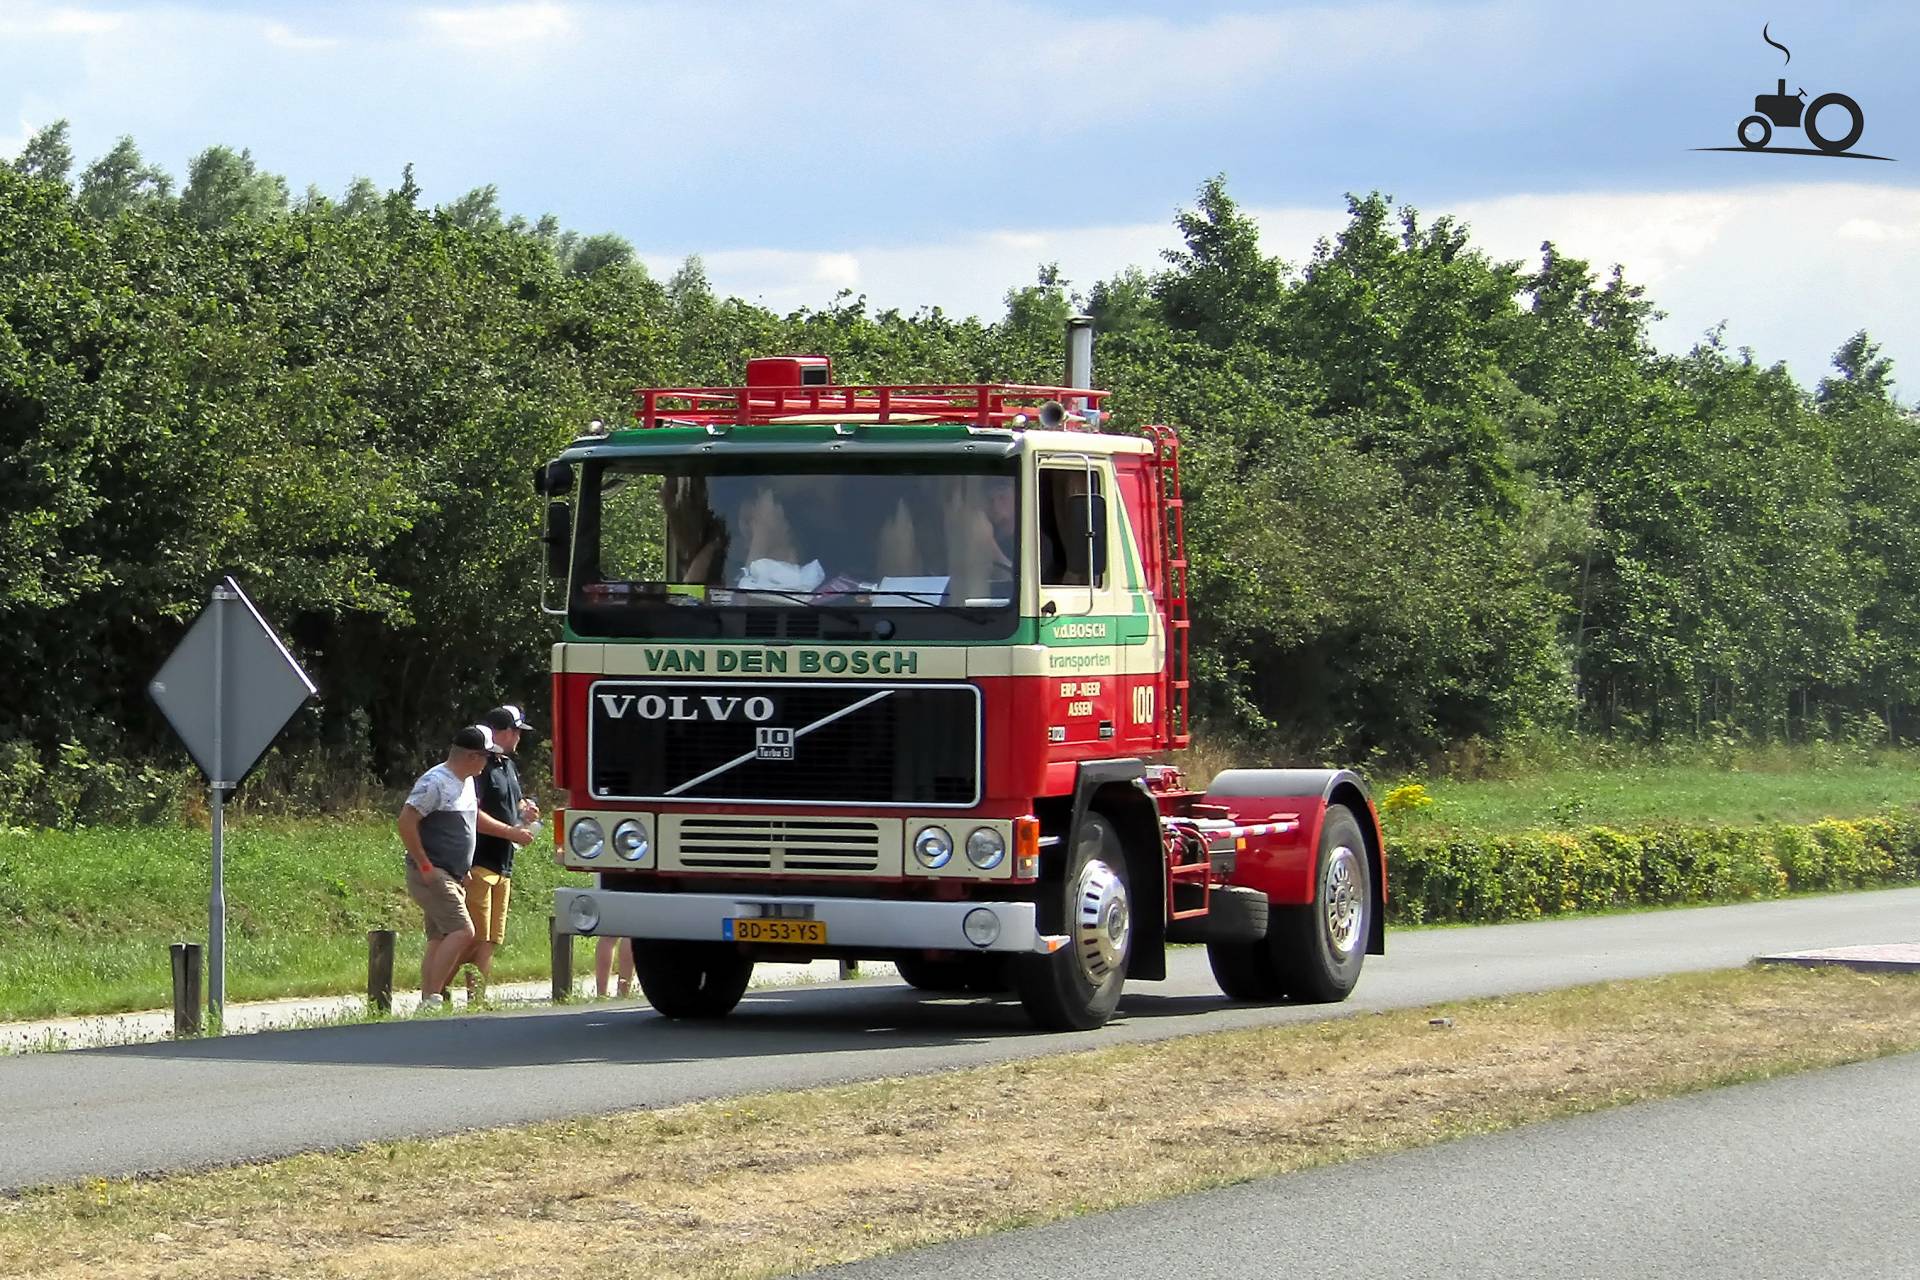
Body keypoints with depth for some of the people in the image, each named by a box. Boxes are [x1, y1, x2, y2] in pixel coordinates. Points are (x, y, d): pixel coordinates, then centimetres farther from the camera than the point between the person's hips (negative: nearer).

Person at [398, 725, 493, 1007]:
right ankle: (432, 998, -17)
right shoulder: (435, 782, -16)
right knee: (462, 932, -18)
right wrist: (424, 865, -20)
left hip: (453, 877, 10)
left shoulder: (467, 782, 15)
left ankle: (426, 1003, 10)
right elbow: (406, 821, -21)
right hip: (432, 875, -10)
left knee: (440, 939, 8)